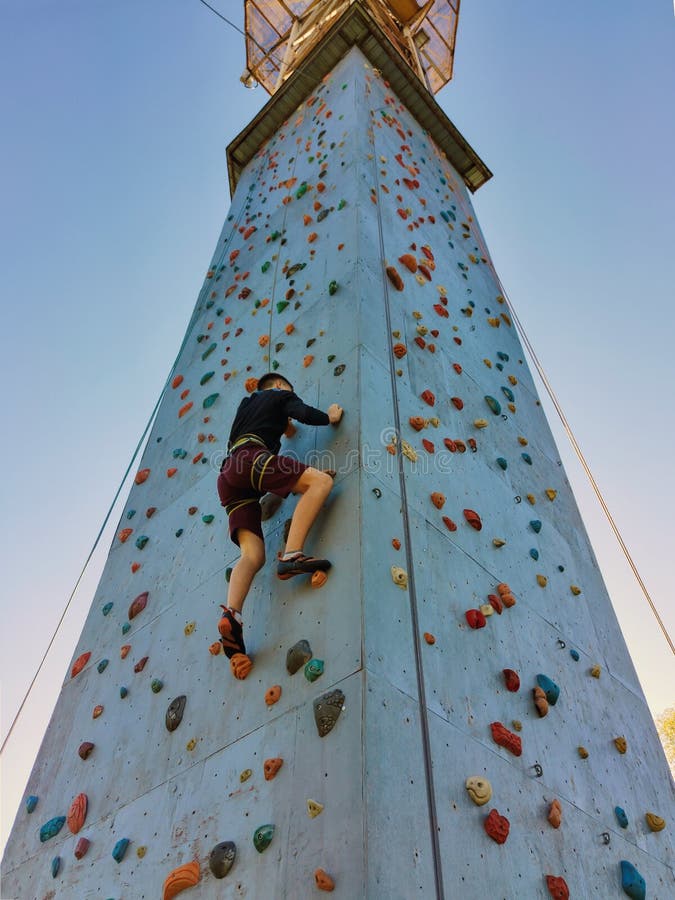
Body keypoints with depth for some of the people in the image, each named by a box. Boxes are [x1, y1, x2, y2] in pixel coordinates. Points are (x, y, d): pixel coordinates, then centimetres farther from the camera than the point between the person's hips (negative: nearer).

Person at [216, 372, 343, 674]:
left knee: (253, 555, -6)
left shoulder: (247, 402, 41)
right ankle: (291, 555, -35)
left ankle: (231, 615, -32)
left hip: (228, 475, 7)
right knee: (321, 481, -17)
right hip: (250, 456, -7)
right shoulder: (281, 395, 21)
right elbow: (303, 413, 2)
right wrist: (330, 416, 21)